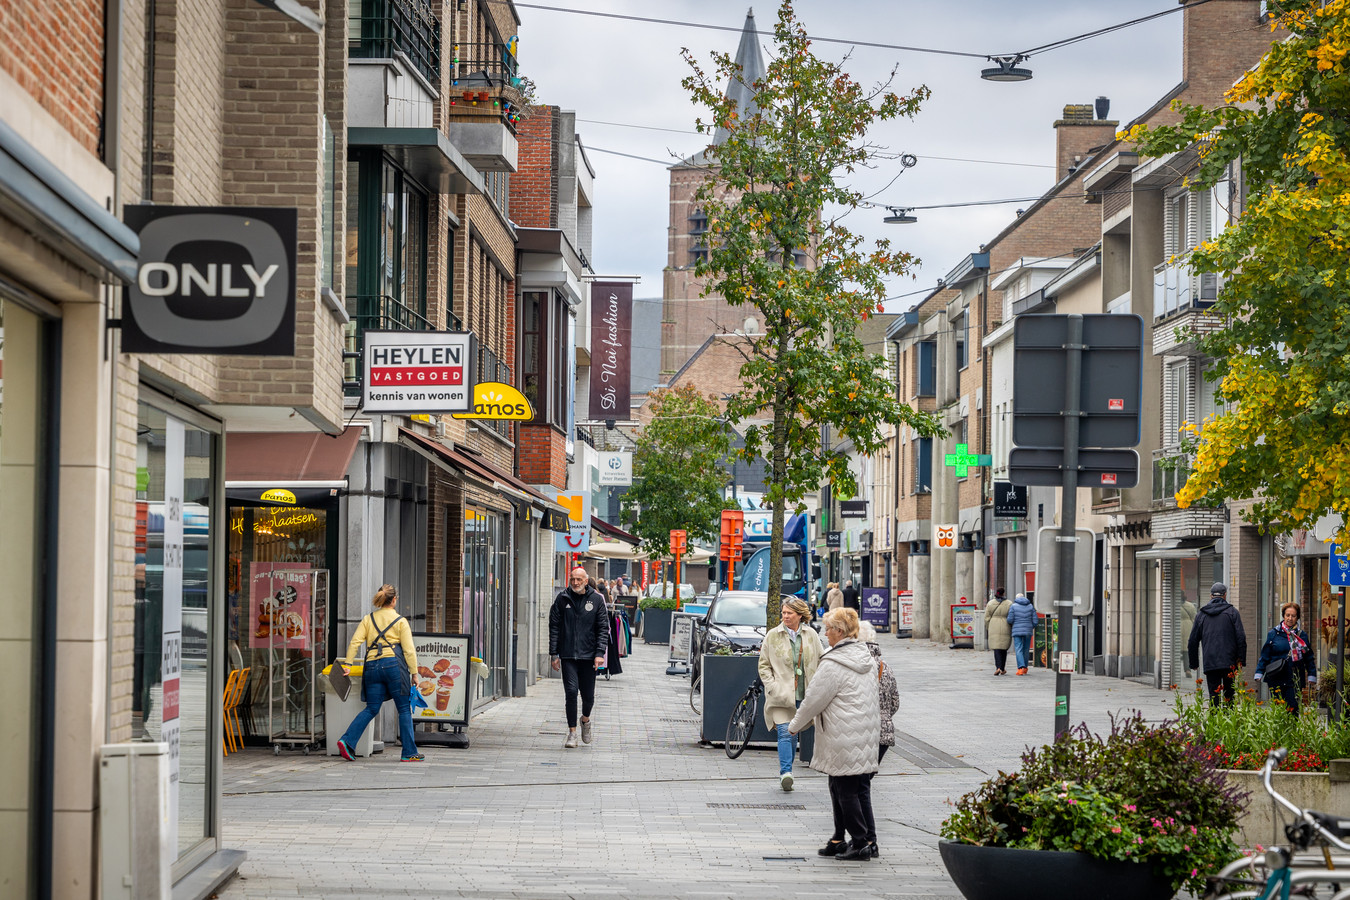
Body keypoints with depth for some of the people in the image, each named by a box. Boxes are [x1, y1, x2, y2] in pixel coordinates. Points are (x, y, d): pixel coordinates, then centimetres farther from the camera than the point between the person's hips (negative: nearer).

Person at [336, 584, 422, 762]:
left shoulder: (368, 619, 13)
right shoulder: (400, 621, 4)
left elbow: (355, 642, 3)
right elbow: (409, 650, -1)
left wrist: (347, 664, 2)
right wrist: (414, 673, 2)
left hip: (372, 667, 4)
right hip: (393, 664, -4)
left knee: (371, 708, 8)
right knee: (404, 709, 4)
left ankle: (346, 741, -9)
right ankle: (409, 753, 4)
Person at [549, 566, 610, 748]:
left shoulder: (596, 599, 1)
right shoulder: (562, 599, 2)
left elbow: (603, 627, 2)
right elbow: (554, 627, 5)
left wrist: (600, 653, -8)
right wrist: (553, 654, 0)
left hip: (588, 655, 0)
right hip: (567, 655, 0)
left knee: (588, 696, 4)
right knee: (571, 692, -10)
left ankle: (585, 719, 36)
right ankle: (572, 733, -1)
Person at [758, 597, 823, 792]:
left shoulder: (810, 635, 4)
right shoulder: (773, 635, -1)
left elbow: (820, 661, 12)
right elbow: (763, 665, 4)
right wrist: (772, 686, -8)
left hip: (803, 694, 3)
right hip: (781, 694, -3)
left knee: (793, 734, 10)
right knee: (785, 733, -13)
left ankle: (785, 772, 20)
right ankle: (786, 773, -21)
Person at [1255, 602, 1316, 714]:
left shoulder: (1302, 635, 9)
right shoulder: (1273, 634, 4)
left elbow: (1309, 657, 14)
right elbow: (1265, 656, 7)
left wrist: (1312, 675, 8)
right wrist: (1259, 673, 1)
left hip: (1295, 680, 1)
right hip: (1277, 679, -1)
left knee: (1293, 709, -7)